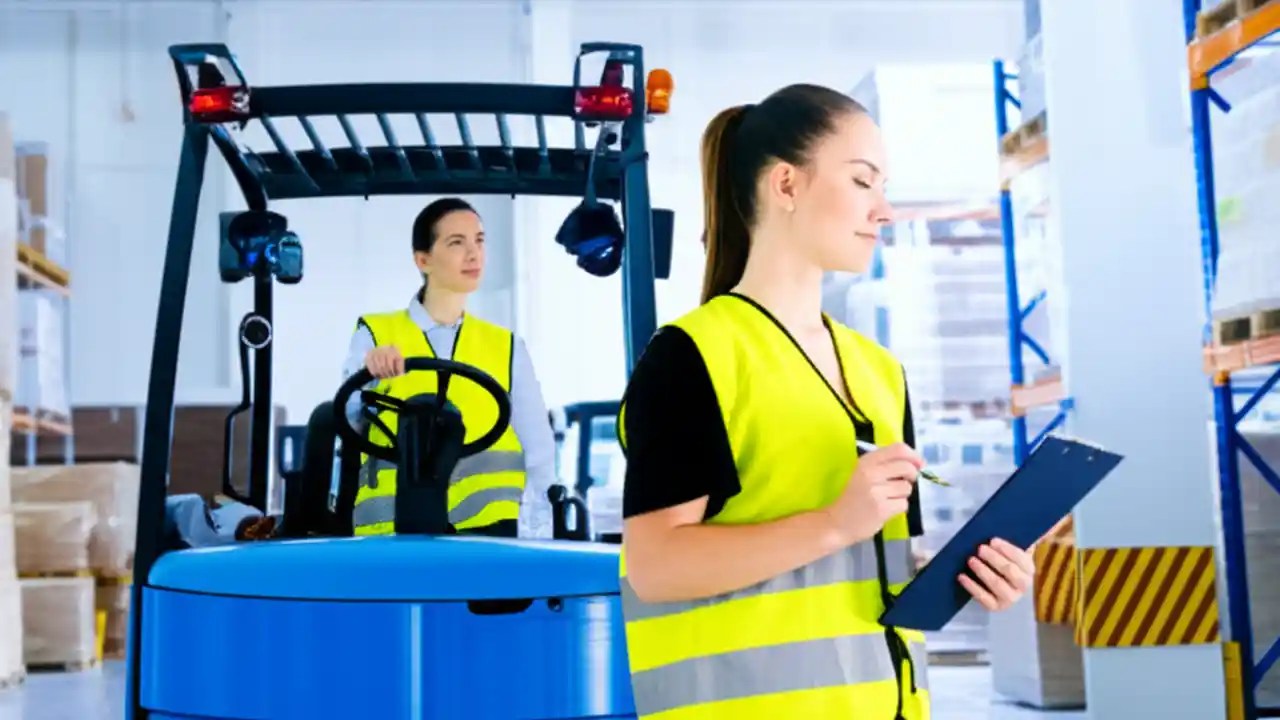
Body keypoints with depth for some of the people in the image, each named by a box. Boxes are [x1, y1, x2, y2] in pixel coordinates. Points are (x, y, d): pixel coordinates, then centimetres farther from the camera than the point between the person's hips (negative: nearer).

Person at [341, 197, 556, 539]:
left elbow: (539, 457, 8)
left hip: (488, 527, 1)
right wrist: (368, 377, -22)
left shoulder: (507, 348, 15)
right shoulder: (374, 335, 11)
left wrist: (537, 537, -6)